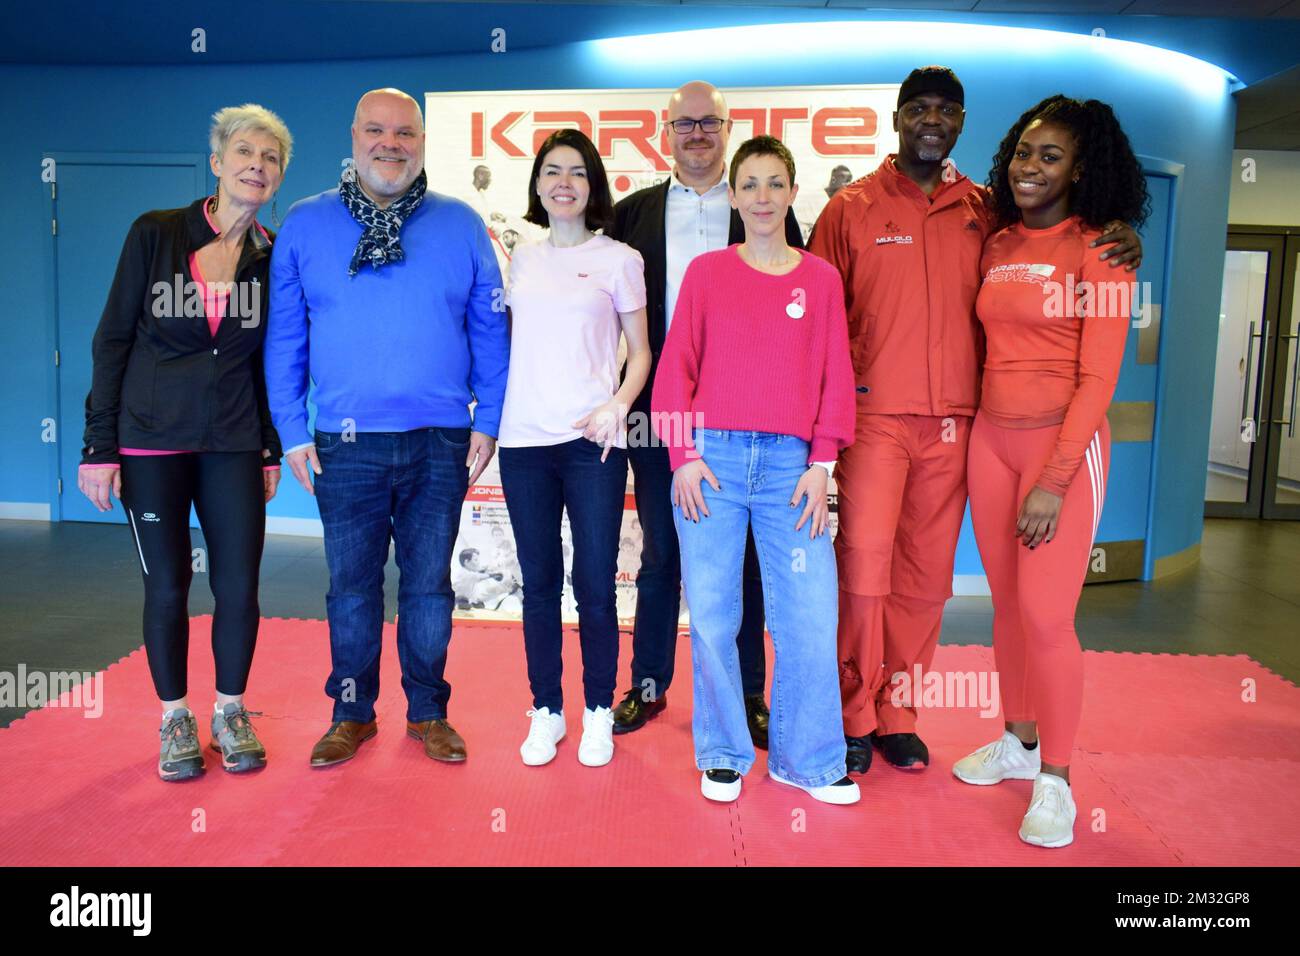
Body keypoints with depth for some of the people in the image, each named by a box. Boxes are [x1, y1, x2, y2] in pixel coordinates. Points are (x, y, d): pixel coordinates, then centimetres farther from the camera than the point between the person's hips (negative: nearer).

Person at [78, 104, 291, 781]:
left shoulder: (276, 256, 3)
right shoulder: (155, 234, -3)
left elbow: (271, 361, 8)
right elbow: (112, 339, -2)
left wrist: (271, 450, 5)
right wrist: (98, 444, -6)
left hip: (234, 444, 1)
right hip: (151, 438, -1)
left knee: (240, 586, 0)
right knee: (167, 585, 5)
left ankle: (231, 710, 23)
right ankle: (175, 718, 25)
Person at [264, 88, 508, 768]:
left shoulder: (461, 225, 5)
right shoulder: (304, 224, 5)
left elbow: (490, 330, 5)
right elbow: (283, 336, 5)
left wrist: (487, 420, -2)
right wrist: (292, 431, -1)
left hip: (441, 443, 0)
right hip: (345, 444, 0)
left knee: (429, 584, 10)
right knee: (351, 585, 10)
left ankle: (428, 710, 25)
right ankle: (352, 712, 27)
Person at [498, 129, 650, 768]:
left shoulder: (618, 259, 4)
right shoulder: (520, 260, 13)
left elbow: (641, 352, 4)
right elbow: (505, 344, 18)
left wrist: (617, 406, -12)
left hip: (593, 441, -3)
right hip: (525, 439, 3)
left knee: (595, 584, 0)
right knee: (539, 583, 8)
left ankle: (598, 714, 17)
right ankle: (546, 713, 21)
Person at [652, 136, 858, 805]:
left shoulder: (820, 278, 10)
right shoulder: (706, 272, 7)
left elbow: (835, 376, 8)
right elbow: (676, 367, 5)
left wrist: (821, 463, -1)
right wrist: (684, 455, -3)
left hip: (790, 462, 1)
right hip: (711, 459, 0)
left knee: (810, 617, -1)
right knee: (711, 617, 3)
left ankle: (807, 758, 18)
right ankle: (723, 754, 22)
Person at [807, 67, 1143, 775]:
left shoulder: (986, 212, 10)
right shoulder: (852, 208, 3)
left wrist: (1121, 248, -1)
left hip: (952, 424, 3)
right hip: (873, 418, -3)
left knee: (926, 576, 8)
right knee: (863, 570, -4)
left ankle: (897, 715, 24)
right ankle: (854, 716, 15)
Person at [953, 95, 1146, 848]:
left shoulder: (1098, 251, -6)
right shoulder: (996, 247, 9)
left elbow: (1098, 378, -11)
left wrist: (1055, 480, -15)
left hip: (1065, 445, -5)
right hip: (991, 439, 5)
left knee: (1046, 614, -6)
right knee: (1008, 604, 12)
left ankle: (1056, 779, 10)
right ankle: (1019, 742, 28)